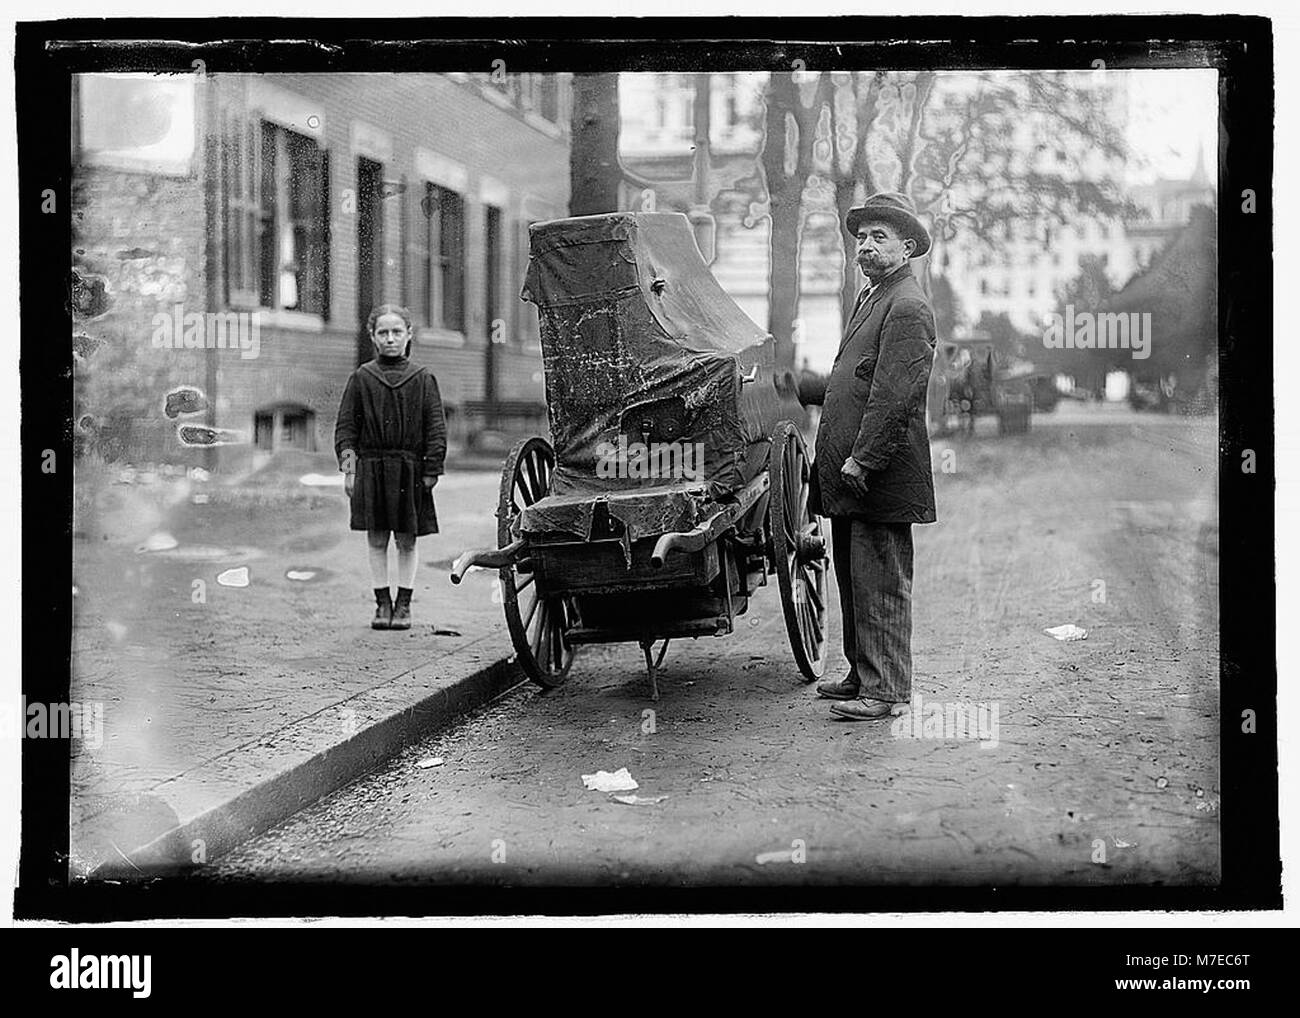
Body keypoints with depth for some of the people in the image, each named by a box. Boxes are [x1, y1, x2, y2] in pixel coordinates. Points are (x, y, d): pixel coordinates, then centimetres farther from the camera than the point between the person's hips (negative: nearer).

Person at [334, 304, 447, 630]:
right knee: (376, 539, 5)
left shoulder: (423, 379, 1)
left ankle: (403, 604, 14)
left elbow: (436, 428, 2)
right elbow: (346, 425, 4)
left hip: (409, 469, 0)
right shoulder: (361, 378, 3)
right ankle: (382, 603, 14)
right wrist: (348, 467, -3)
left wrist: (431, 470, -3)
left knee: (406, 541, 5)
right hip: (371, 468, 1)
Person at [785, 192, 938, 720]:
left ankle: (884, 688, -2)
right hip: (847, 477, 10)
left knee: (879, 582, -6)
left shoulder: (908, 308, -13)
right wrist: (800, 386, 28)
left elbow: (893, 395, -20)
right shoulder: (869, 297, 19)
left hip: (880, 477, -10)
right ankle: (861, 673, 25)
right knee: (852, 578, 16)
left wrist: (861, 460, -22)